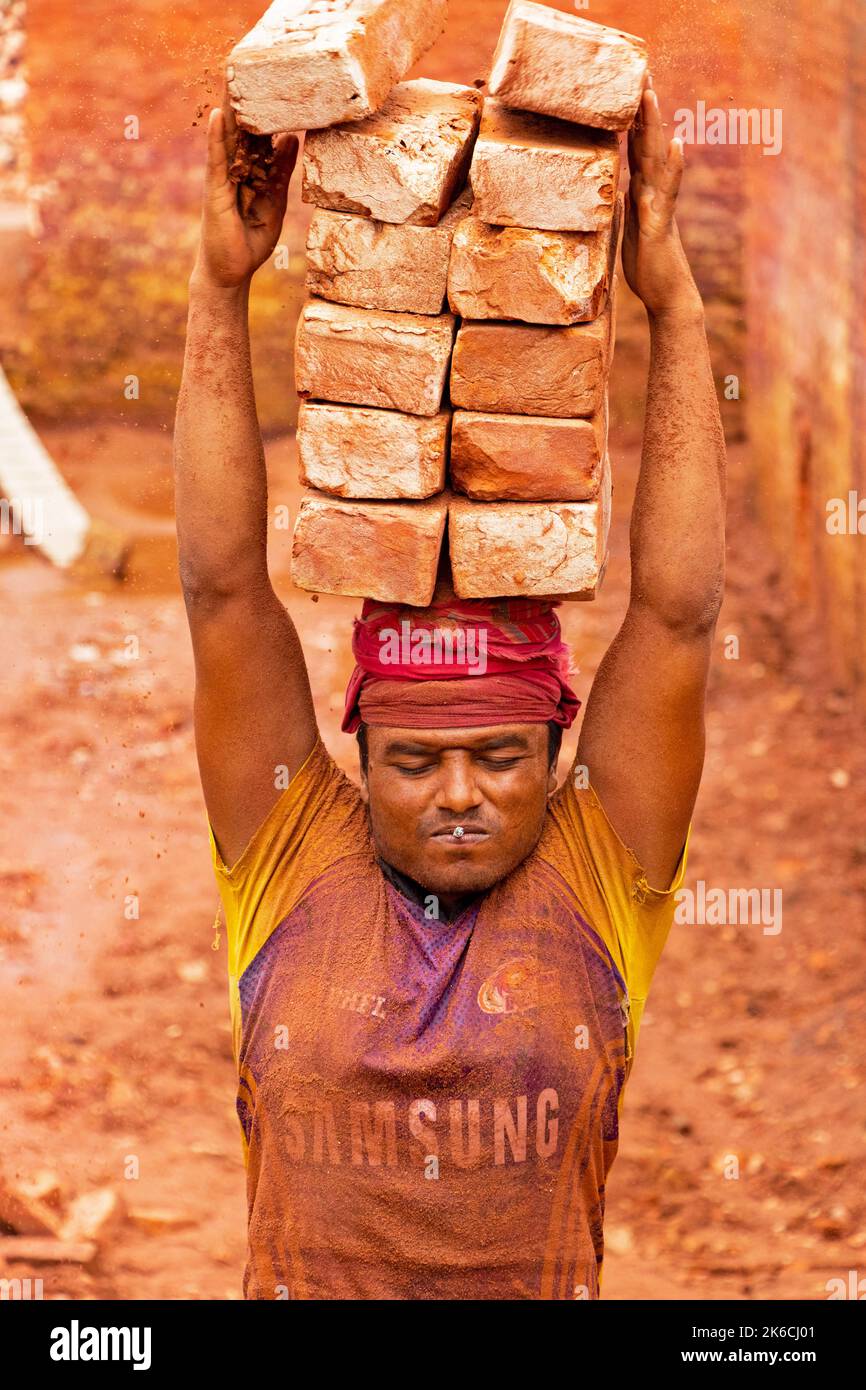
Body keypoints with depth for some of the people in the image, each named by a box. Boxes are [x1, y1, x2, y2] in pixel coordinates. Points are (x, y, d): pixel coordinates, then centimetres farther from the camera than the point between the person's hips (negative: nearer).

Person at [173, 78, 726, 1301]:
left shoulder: (595, 880, 2)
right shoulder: (294, 866, 3)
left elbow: (679, 609, -2)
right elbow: (223, 584, 1)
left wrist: (673, 305, -6)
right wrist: (222, 287, -3)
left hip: (546, 1279, 0)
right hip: (304, 1279, 0)